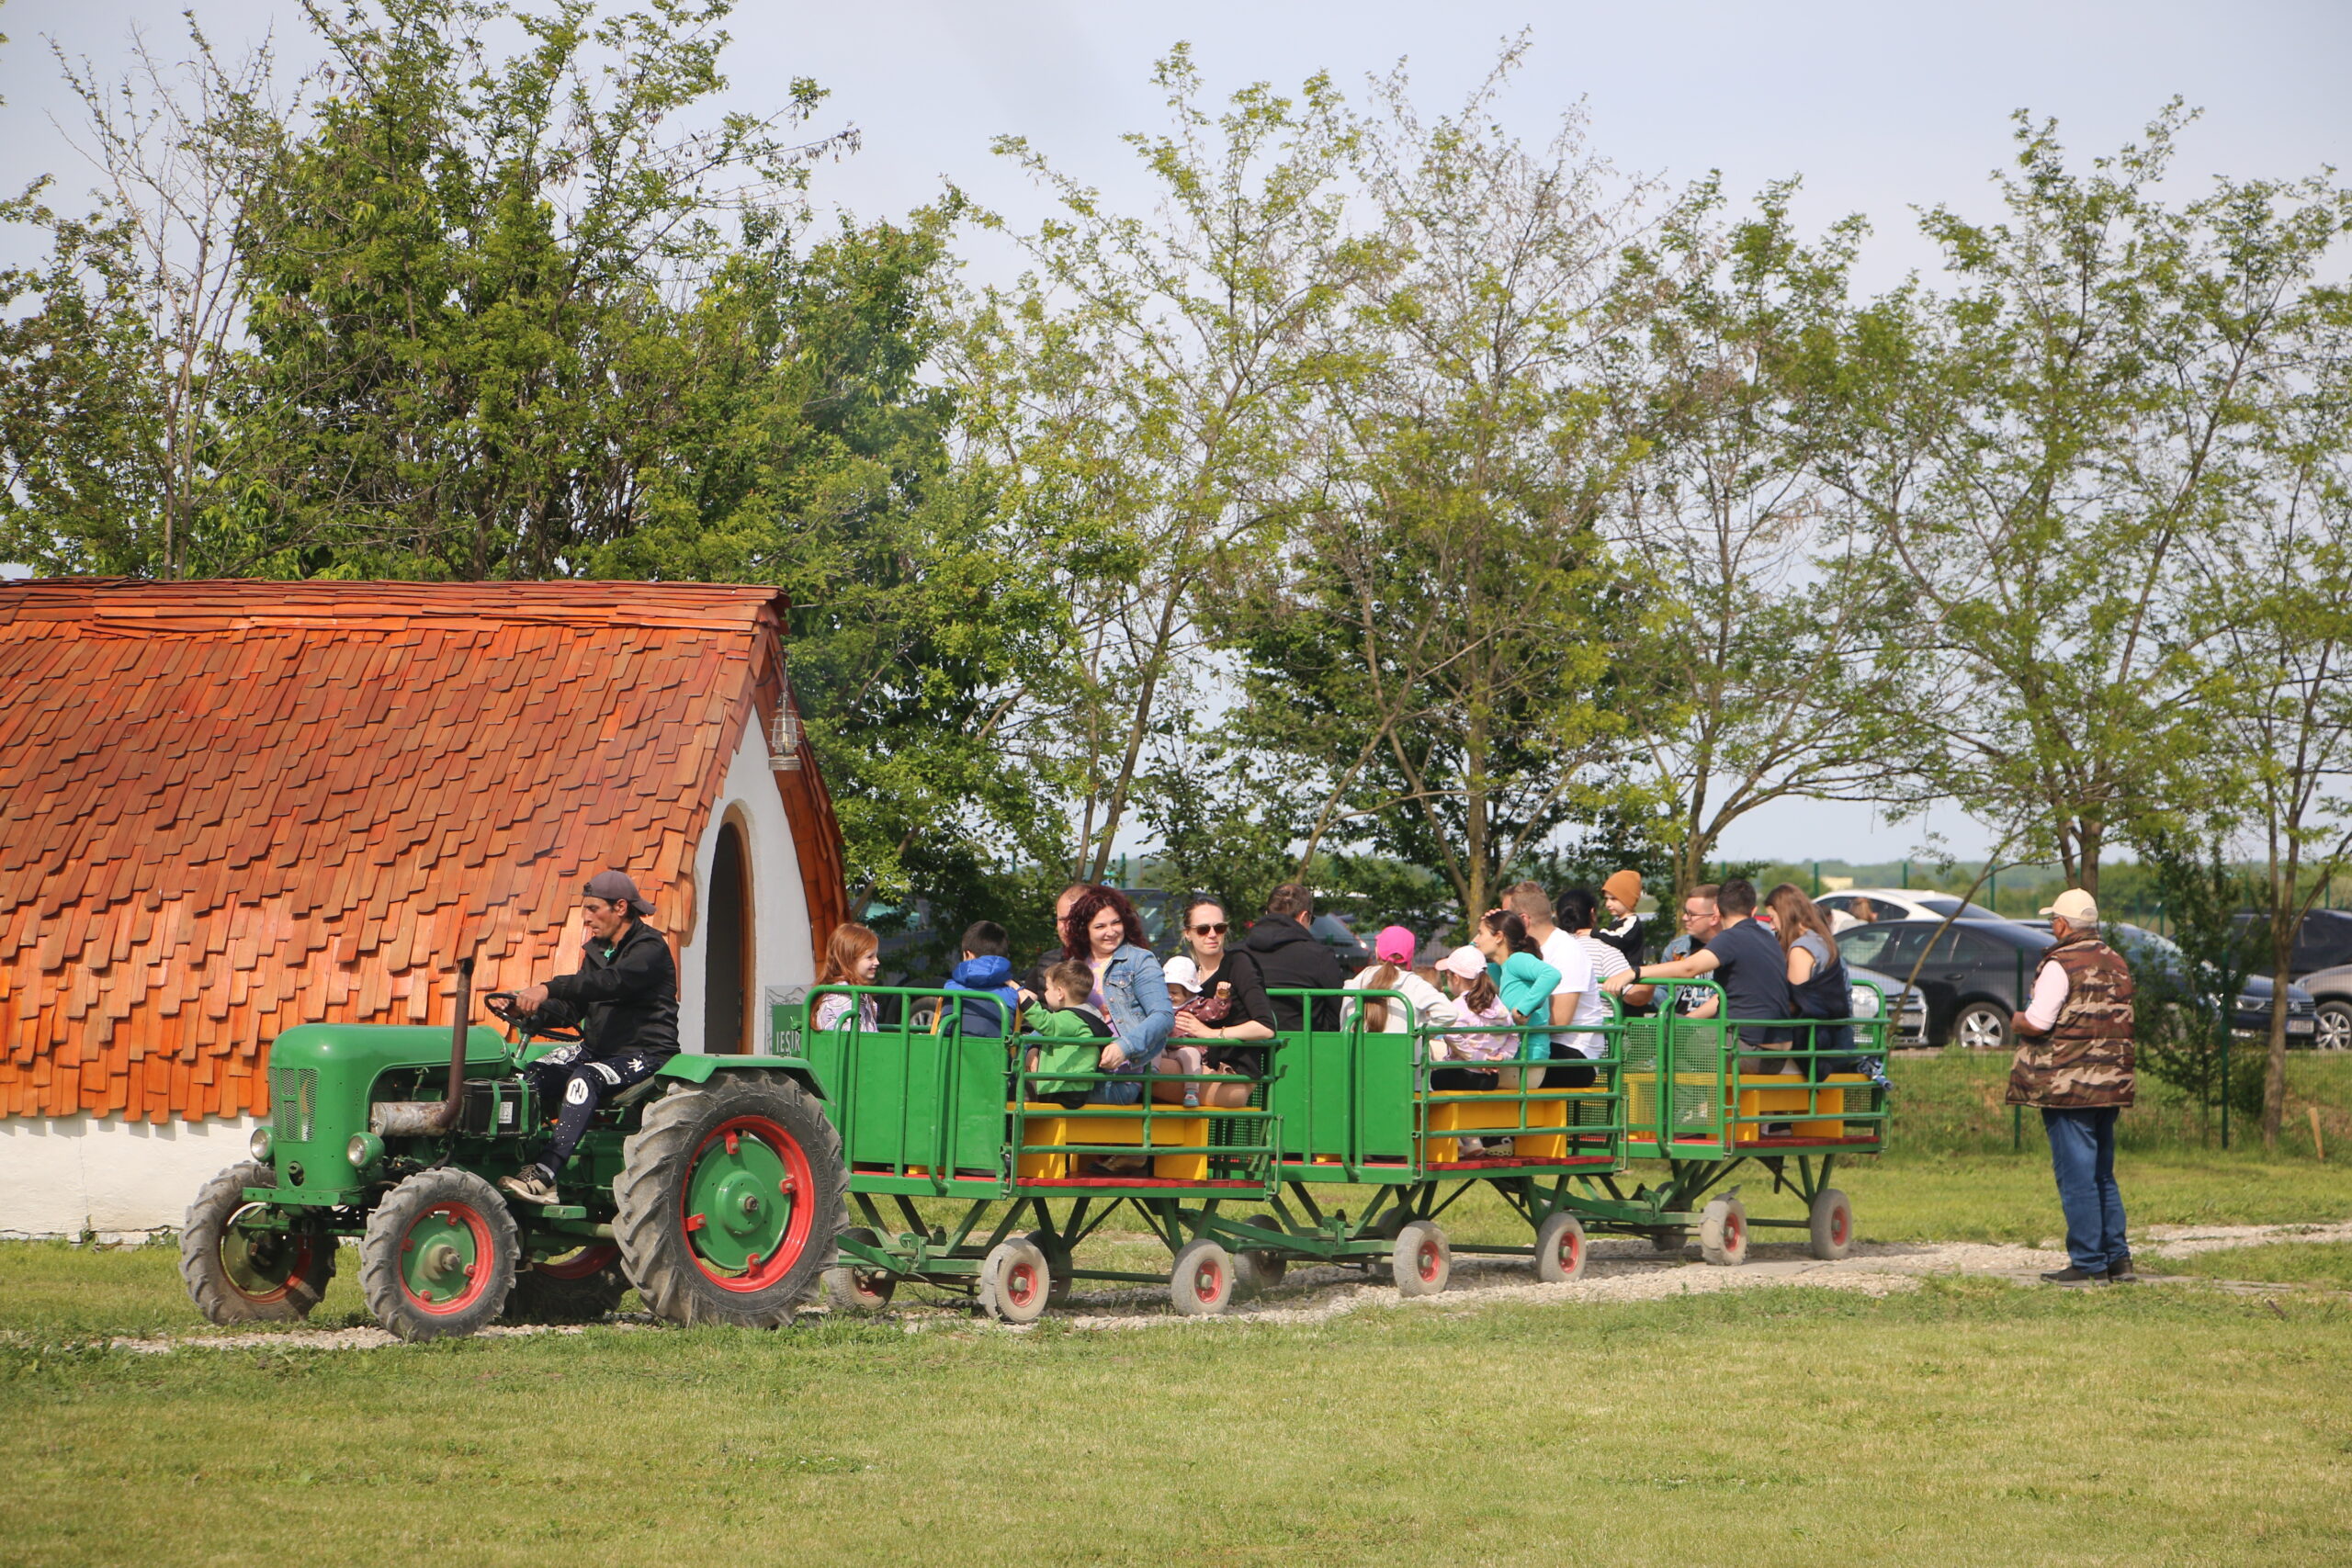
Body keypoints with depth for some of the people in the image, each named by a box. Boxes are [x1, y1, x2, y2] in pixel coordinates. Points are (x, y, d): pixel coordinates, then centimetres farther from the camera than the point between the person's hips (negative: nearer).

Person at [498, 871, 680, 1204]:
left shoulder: (650, 948, -12)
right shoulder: (596, 950, 15)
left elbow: (612, 982, -31)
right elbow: (573, 1008, 10)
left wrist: (549, 989, -40)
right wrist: (535, 1012, -12)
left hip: (645, 1055, -8)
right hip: (597, 1049, 8)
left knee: (584, 1078, -35)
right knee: (532, 1077, -16)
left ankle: (544, 1176, -44)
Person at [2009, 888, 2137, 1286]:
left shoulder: (2060, 965, -13)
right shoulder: (2116, 964, 13)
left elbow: (2037, 1024, -18)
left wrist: (2016, 1021, 2)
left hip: (2068, 1085, -8)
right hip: (2109, 1086, 8)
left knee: (2077, 1176, -4)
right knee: (2103, 1174, 16)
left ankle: (2088, 1264, -4)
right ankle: (2117, 1257, 16)